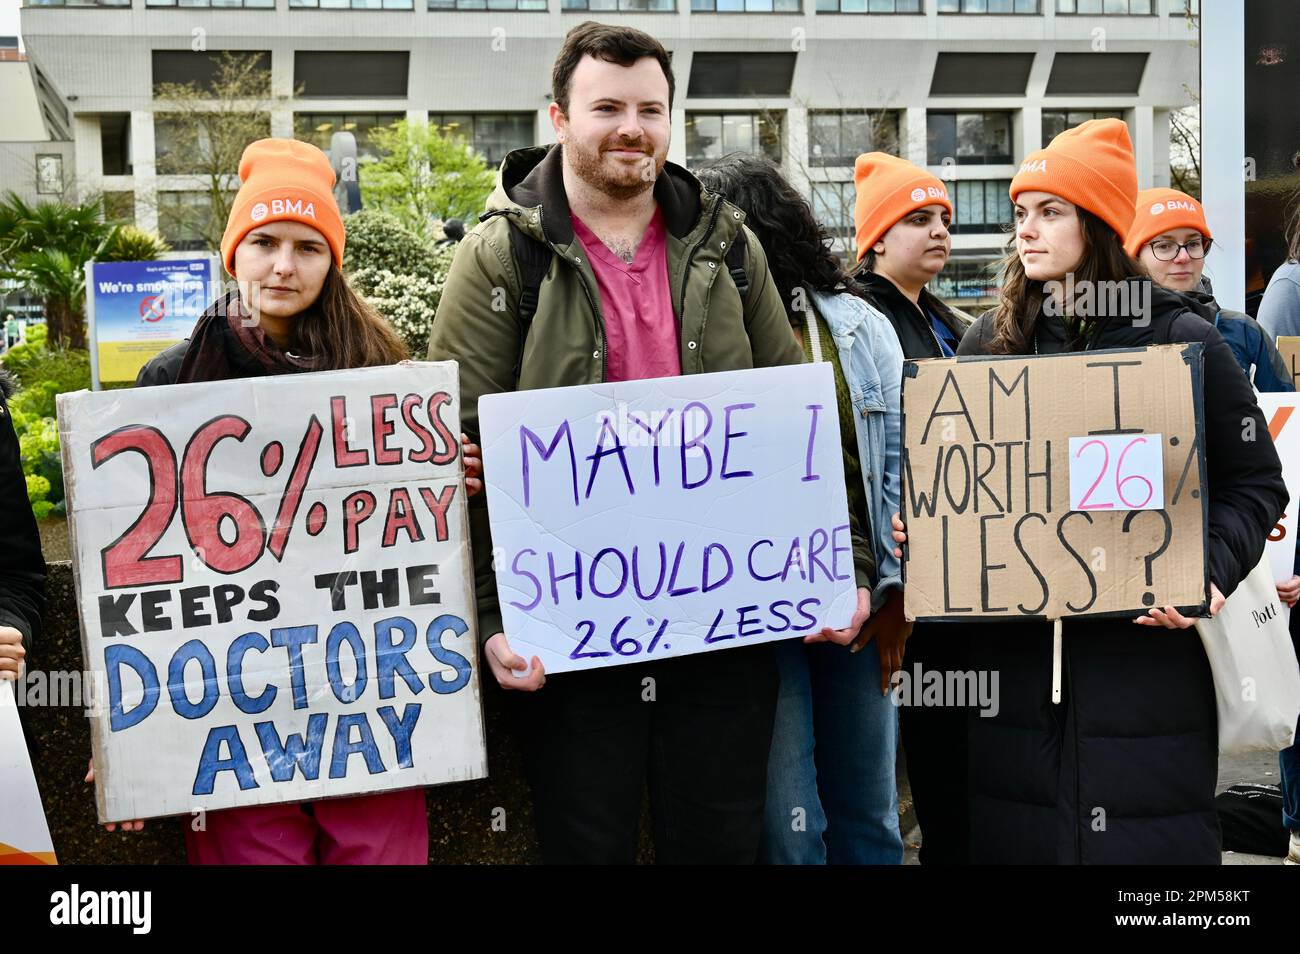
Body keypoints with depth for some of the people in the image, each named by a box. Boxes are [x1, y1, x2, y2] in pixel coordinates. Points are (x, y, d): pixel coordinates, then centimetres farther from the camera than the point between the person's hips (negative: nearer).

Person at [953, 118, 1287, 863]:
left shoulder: (1180, 338, -1)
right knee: (1016, 829, 9)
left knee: (1145, 832, 3)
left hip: (1146, 644, -3)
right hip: (1014, 645, 3)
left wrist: (1212, 573, -15)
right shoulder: (989, 342, 9)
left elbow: (1256, 482, 1)